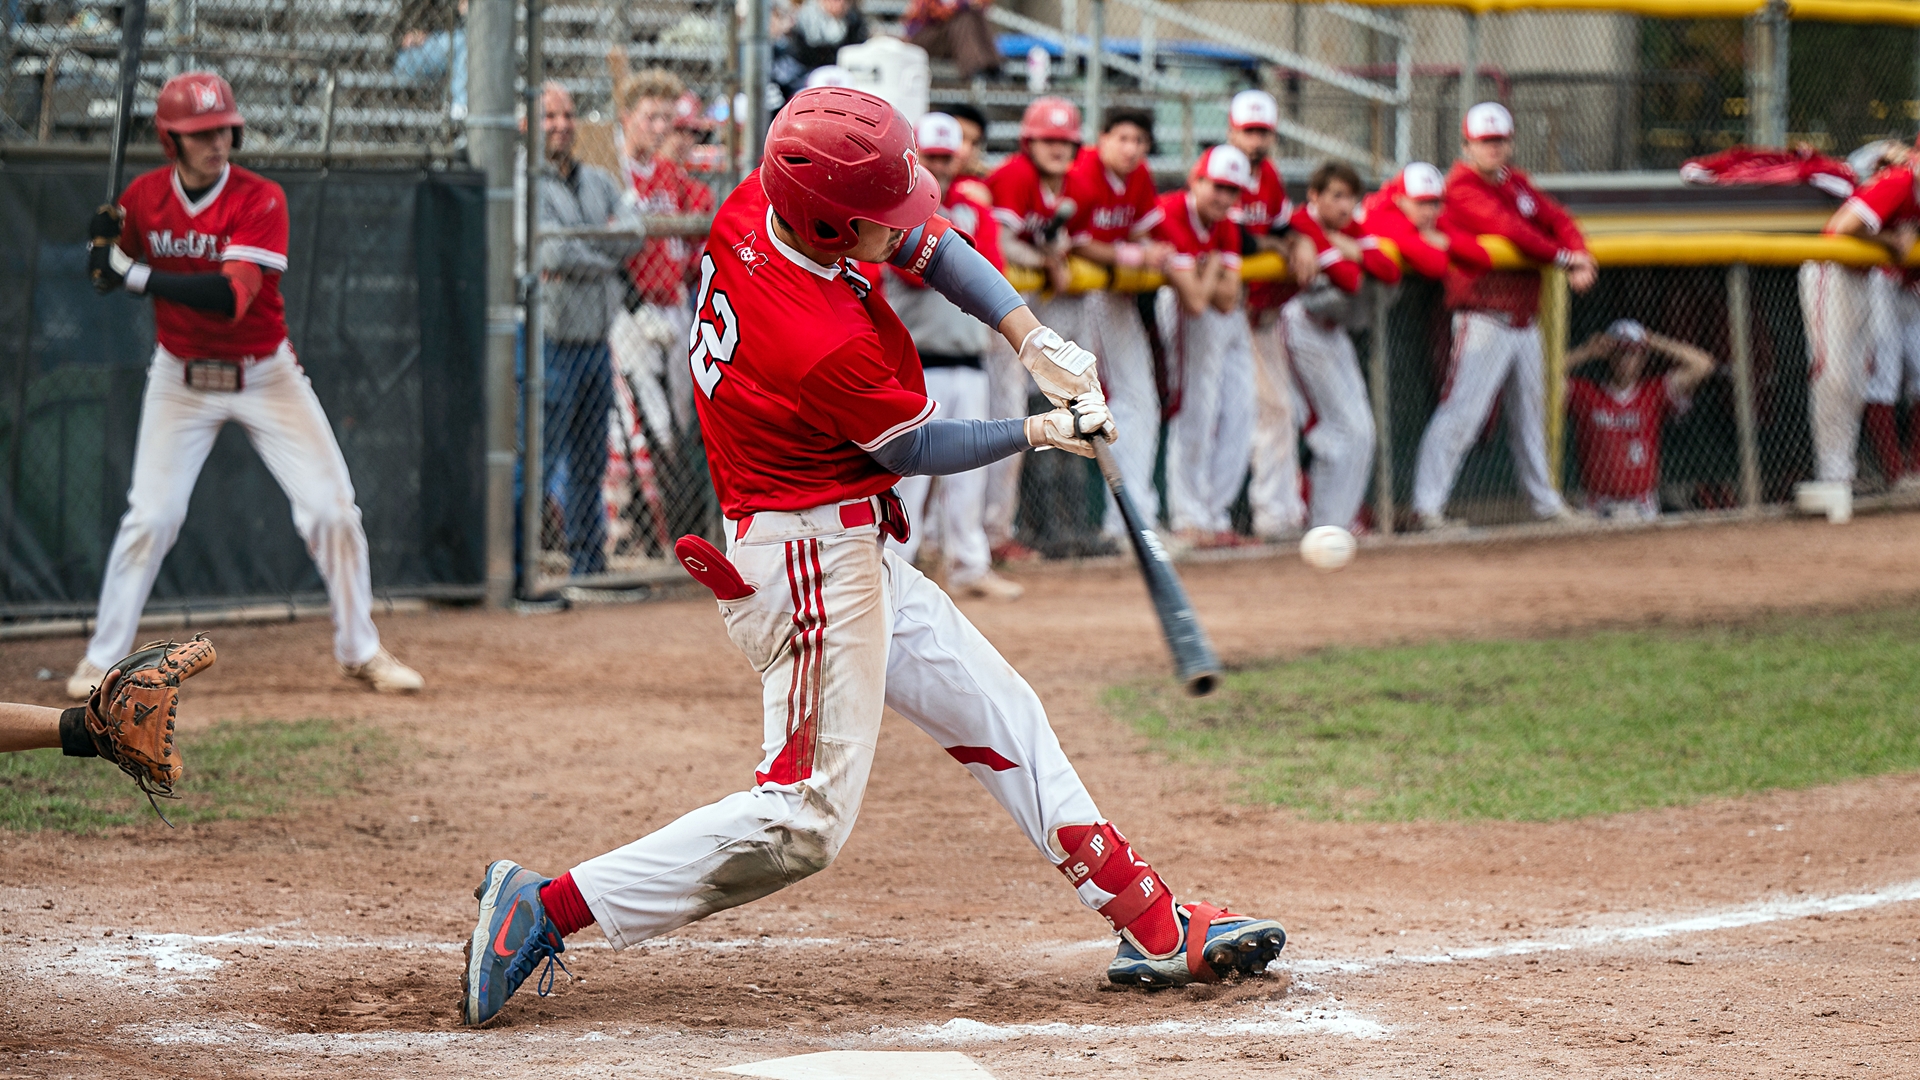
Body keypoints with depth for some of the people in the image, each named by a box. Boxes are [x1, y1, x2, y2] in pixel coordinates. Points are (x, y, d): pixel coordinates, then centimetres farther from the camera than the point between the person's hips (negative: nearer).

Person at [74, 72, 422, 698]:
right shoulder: (144, 197, -6)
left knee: (331, 507, -5)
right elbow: (106, 279, 6)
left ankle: (360, 650, 11)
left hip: (264, 375, -1)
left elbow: (232, 296, -29)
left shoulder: (259, 200, -17)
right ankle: (102, 659, 4)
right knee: (151, 515, -8)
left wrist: (138, 276, -33)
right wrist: (105, 243, -17)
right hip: (181, 378, 1)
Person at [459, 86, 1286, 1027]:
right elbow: (915, 448, -10)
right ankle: (544, 910, -10)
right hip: (814, 560, -11)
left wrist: (1034, 340, -3)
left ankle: (1150, 925, 22)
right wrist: (1041, 431, 4)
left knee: (1001, 714, 15)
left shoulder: (752, 205, -5)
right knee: (803, 820, -12)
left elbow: (930, 245, 8)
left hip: (853, 556, 11)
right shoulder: (829, 347, -29)